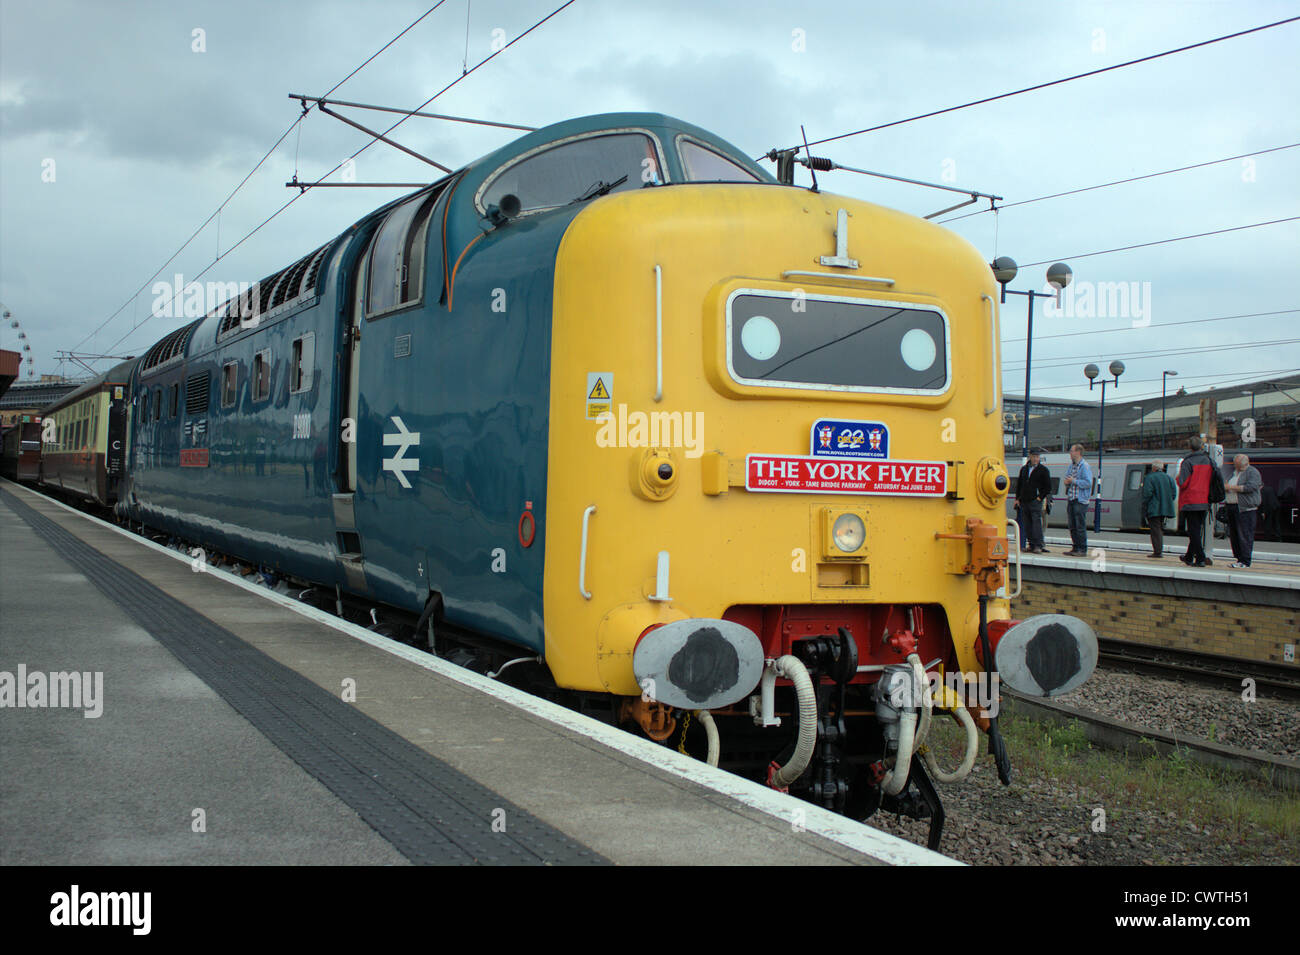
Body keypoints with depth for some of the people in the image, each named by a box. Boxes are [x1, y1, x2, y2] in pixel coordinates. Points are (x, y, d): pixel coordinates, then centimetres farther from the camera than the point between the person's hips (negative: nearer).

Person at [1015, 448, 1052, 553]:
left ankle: (1038, 546, -13)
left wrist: (1040, 497, -7)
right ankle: (1031, 545, 12)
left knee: (1036, 523, -12)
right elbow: (1019, 485, 20)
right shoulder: (1024, 469, 14)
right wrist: (1017, 499, 13)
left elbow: (1048, 487, 0)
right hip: (1024, 501, 5)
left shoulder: (1043, 470, 0)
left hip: (1035, 501, -5)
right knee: (1027, 525, 6)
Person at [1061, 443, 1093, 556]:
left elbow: (1088, 483, -18)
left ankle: (1082, 550, -3)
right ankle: (1075, 548, 18)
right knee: (1072, 526, 11)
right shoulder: (1071, 466, 16)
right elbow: (1067, 478, 25)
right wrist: (1066, 482, 2)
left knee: (1080, 526, -7)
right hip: (1071, 500, 8)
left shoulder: (1085, 466, -10)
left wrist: (1074, 481, -17)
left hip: (1080, 501, -8)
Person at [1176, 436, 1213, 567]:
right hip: (1204, 501, 7)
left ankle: (1200, 559, -10)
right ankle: (1189, 557, 25)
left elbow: (1183, 483, -17)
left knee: (1193, 531, -4)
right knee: (1198, 530, 14)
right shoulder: (1208, 461, 7)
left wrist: (1178, 478, 3)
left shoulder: (1188, 462, -13)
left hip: (1190, 501, -7)